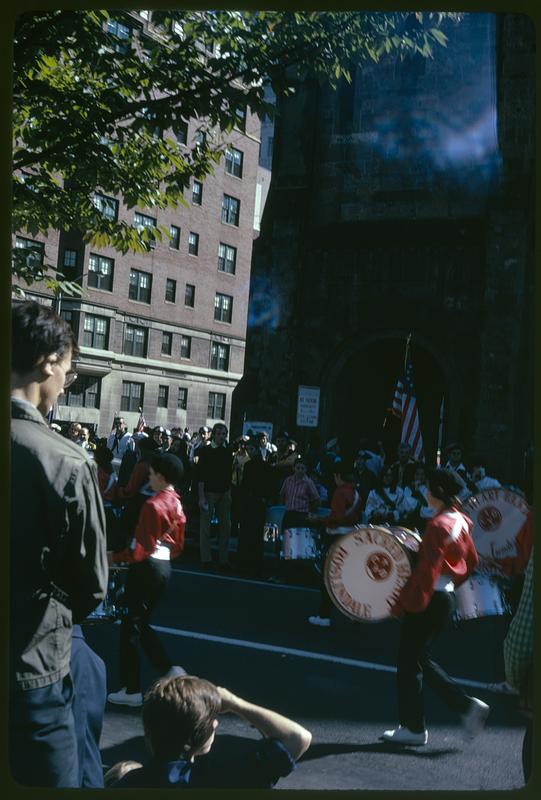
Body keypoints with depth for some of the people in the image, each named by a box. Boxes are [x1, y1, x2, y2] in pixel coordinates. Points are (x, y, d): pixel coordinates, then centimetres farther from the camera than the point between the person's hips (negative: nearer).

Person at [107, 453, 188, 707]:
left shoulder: (153, 505, -17)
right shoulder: (177, 504, 8)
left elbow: (143, 548, -19)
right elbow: (178, 545, 15)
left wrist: (115, 557, -10)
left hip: (146, 568, -9)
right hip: (164, 566, 9)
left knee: (130, 626, 3)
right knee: (141, 624, 19)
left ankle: (132, 690, 9)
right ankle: (170, 670, 9)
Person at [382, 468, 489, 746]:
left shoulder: (437, 525, -20)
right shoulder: (461, 520, 7)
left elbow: (426, 572, -24)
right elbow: (471, 561, 17)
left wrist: (401, 604, -18)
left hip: (427, 601, -9)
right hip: (445, 596, 9)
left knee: (409, 661, 4)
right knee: (421, 659, 20)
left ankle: (413, 729, 14)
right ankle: (467, 705, 14)